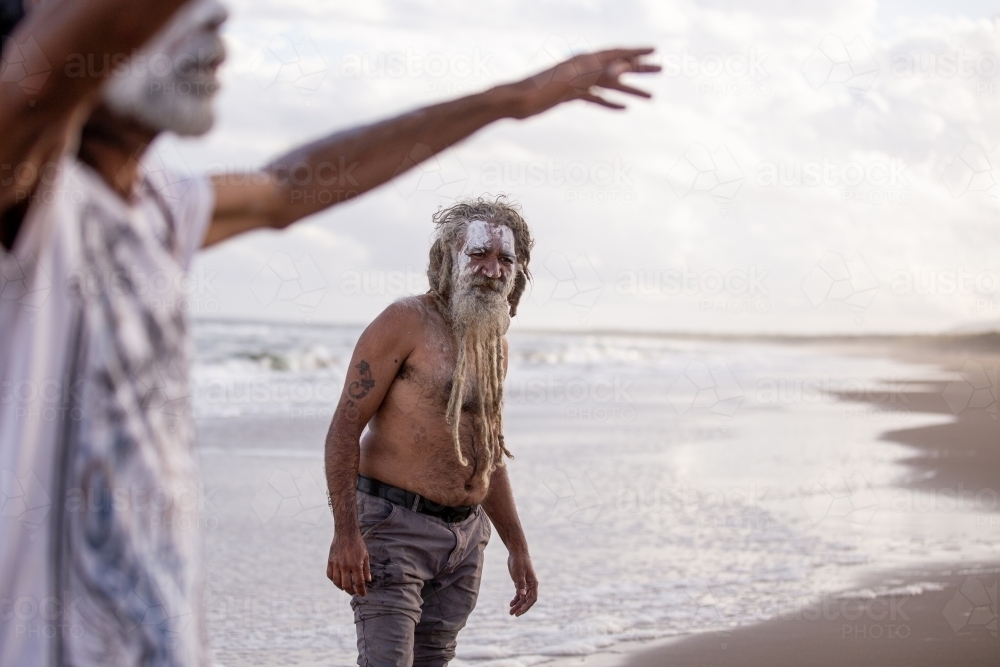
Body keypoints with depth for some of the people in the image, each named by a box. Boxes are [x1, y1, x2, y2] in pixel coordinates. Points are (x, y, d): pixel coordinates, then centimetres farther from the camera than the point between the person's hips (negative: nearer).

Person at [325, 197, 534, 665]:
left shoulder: (494, 344, 16)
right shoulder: (406, 322, -7)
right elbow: (345, 427, -12)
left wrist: (517, 548, 22)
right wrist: (345, 534, -21)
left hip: (466, 536, 7)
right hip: (396, 525, -7)